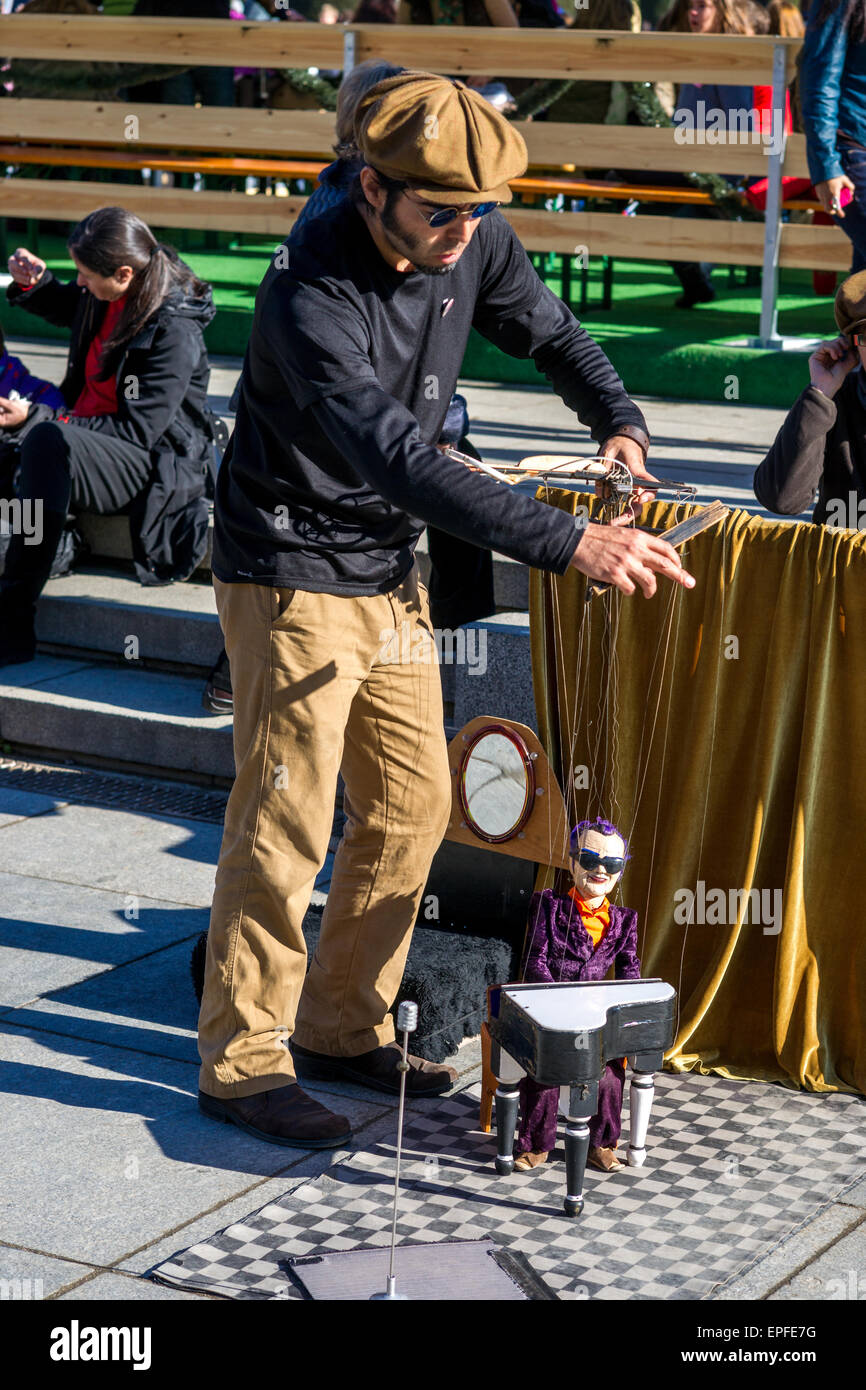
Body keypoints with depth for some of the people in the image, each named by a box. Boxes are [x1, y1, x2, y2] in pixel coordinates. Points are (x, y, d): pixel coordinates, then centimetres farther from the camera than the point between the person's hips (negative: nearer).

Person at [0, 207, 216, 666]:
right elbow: (64, 306, 30)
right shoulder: (104, 298, 3)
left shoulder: (175, 332, -19)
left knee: (46, 441, -37)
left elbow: (136, 431, -21)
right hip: (83, 436, 8)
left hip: (152, 468, -8)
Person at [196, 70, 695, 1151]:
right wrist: (570, 543, -45)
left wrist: (618, 422, -10)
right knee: (285, 819, -5)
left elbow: (551, 334, 12)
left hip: (390, 574, 8)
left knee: (410, 805, 11)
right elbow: (406, 462, -39)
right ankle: (241, 1061, 8)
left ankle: (343, 1028, 25)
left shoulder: (474, 243, -6)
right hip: (294, 573, -7)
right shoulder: (311, 299, -30)